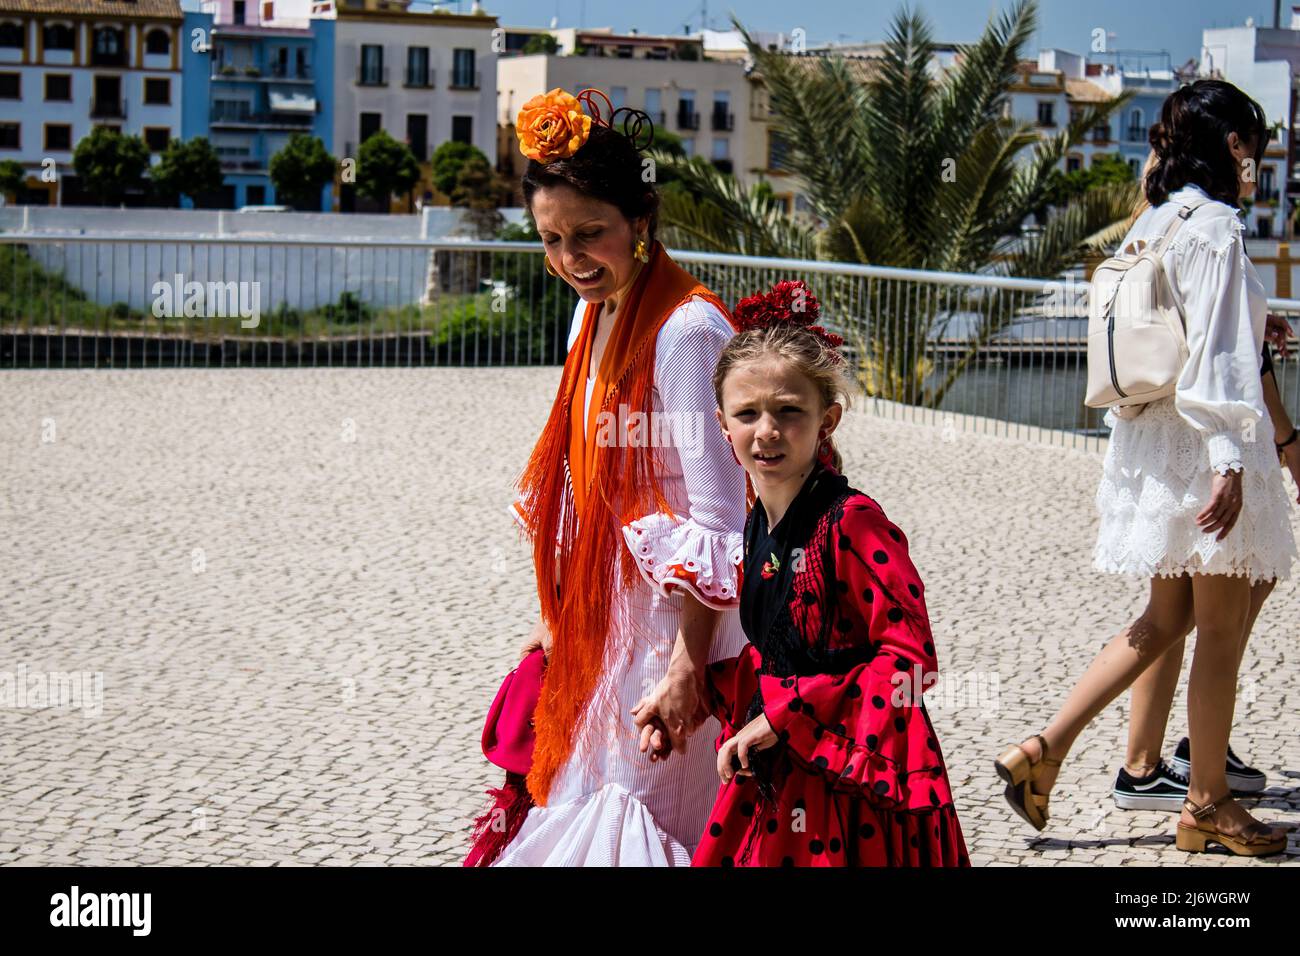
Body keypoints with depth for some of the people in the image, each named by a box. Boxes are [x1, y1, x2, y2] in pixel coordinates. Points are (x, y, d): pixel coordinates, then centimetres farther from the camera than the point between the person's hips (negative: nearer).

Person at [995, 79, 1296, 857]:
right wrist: (1230, 460, -22)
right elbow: (1218, 354, -20)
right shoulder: (1214, 226, -15)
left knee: (1168, 618, 17)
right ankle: (1208, 806, 15)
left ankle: (1045, 750, 9)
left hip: (1152, 443, 9)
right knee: (1222, 630, 4)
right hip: (1204, 448, -9)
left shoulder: (1155, 223, 12)